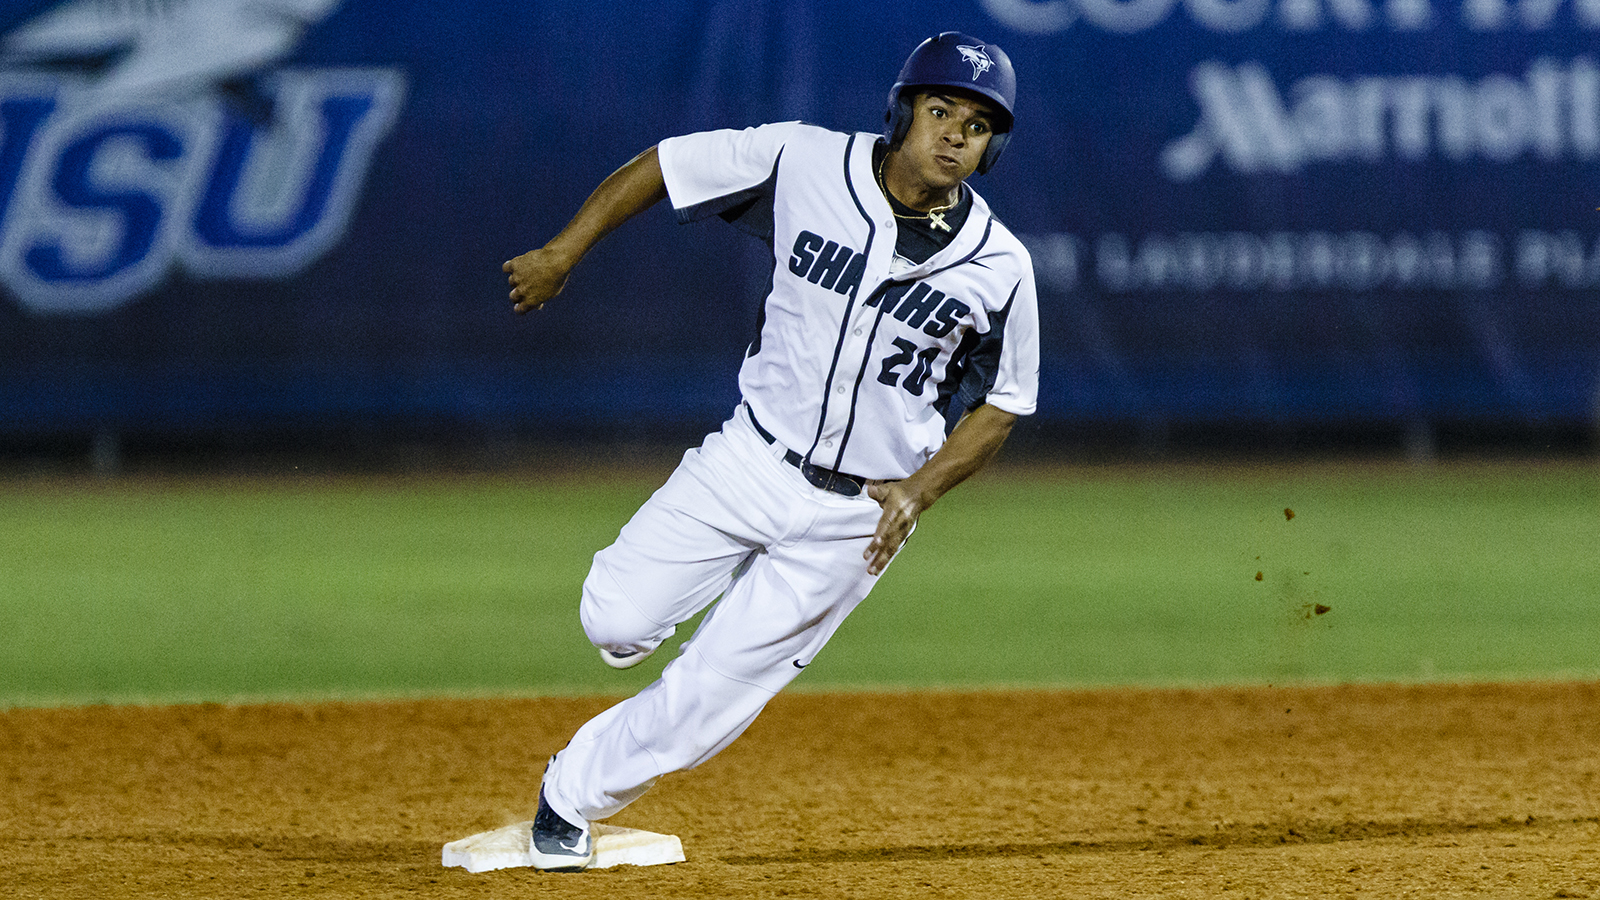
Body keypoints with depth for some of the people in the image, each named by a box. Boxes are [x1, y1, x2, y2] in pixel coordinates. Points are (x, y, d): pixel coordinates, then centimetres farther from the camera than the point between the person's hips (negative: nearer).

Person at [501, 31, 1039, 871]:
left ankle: (573, 797, 23)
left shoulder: (1000, 268, -10)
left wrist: (921, 490, -12)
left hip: (858, 512, -1)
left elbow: (1000, 405, 2)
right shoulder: (803, 163, -12)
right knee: (617, 624, -9)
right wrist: (562, 253, -8)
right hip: (751, 460, 1)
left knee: (707, 701, -2)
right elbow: (664, 166, -1)